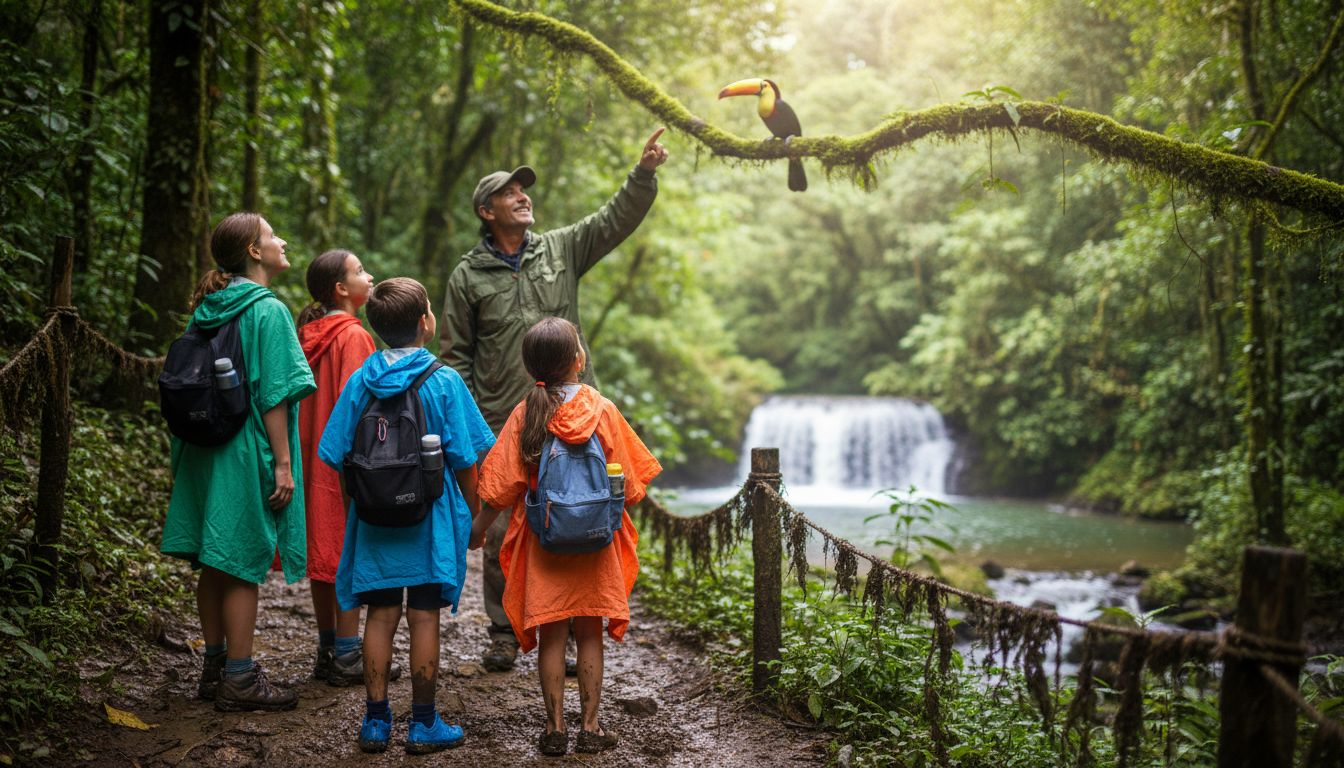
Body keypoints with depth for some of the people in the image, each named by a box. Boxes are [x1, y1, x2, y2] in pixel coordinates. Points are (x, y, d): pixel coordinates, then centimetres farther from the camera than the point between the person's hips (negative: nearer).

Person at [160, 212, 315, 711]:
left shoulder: (208, 309, 10)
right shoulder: (268, 311, -13)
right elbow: (274, 396, -16)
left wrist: (196, 446, 19)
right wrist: (283, 463, -13)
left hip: (207, 450, 8)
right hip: (247, 453, -8)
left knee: (214, 564, 13)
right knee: (243, 565, -2)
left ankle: (215, 668, 23)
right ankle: (239, 680, 4)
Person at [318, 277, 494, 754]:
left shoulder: (360, 381, 0)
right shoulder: (443, 382, -9)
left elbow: (340, 457, 2)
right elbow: (463, 460, -8)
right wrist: (473, 516, 4)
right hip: (430, 518, -3)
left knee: (380, 615, 10)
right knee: (424, 617, 4)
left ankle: (376, 721, 16)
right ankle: (423, 724, 12)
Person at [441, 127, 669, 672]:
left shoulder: (562, 249, 9)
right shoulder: (468, 276, 5)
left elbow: (617, 218, 1)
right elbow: (455, 355, 7)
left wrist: (644, 171, -15)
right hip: (502, 425, -1)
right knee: (501, 533, 2)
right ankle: (504, 633, 18)